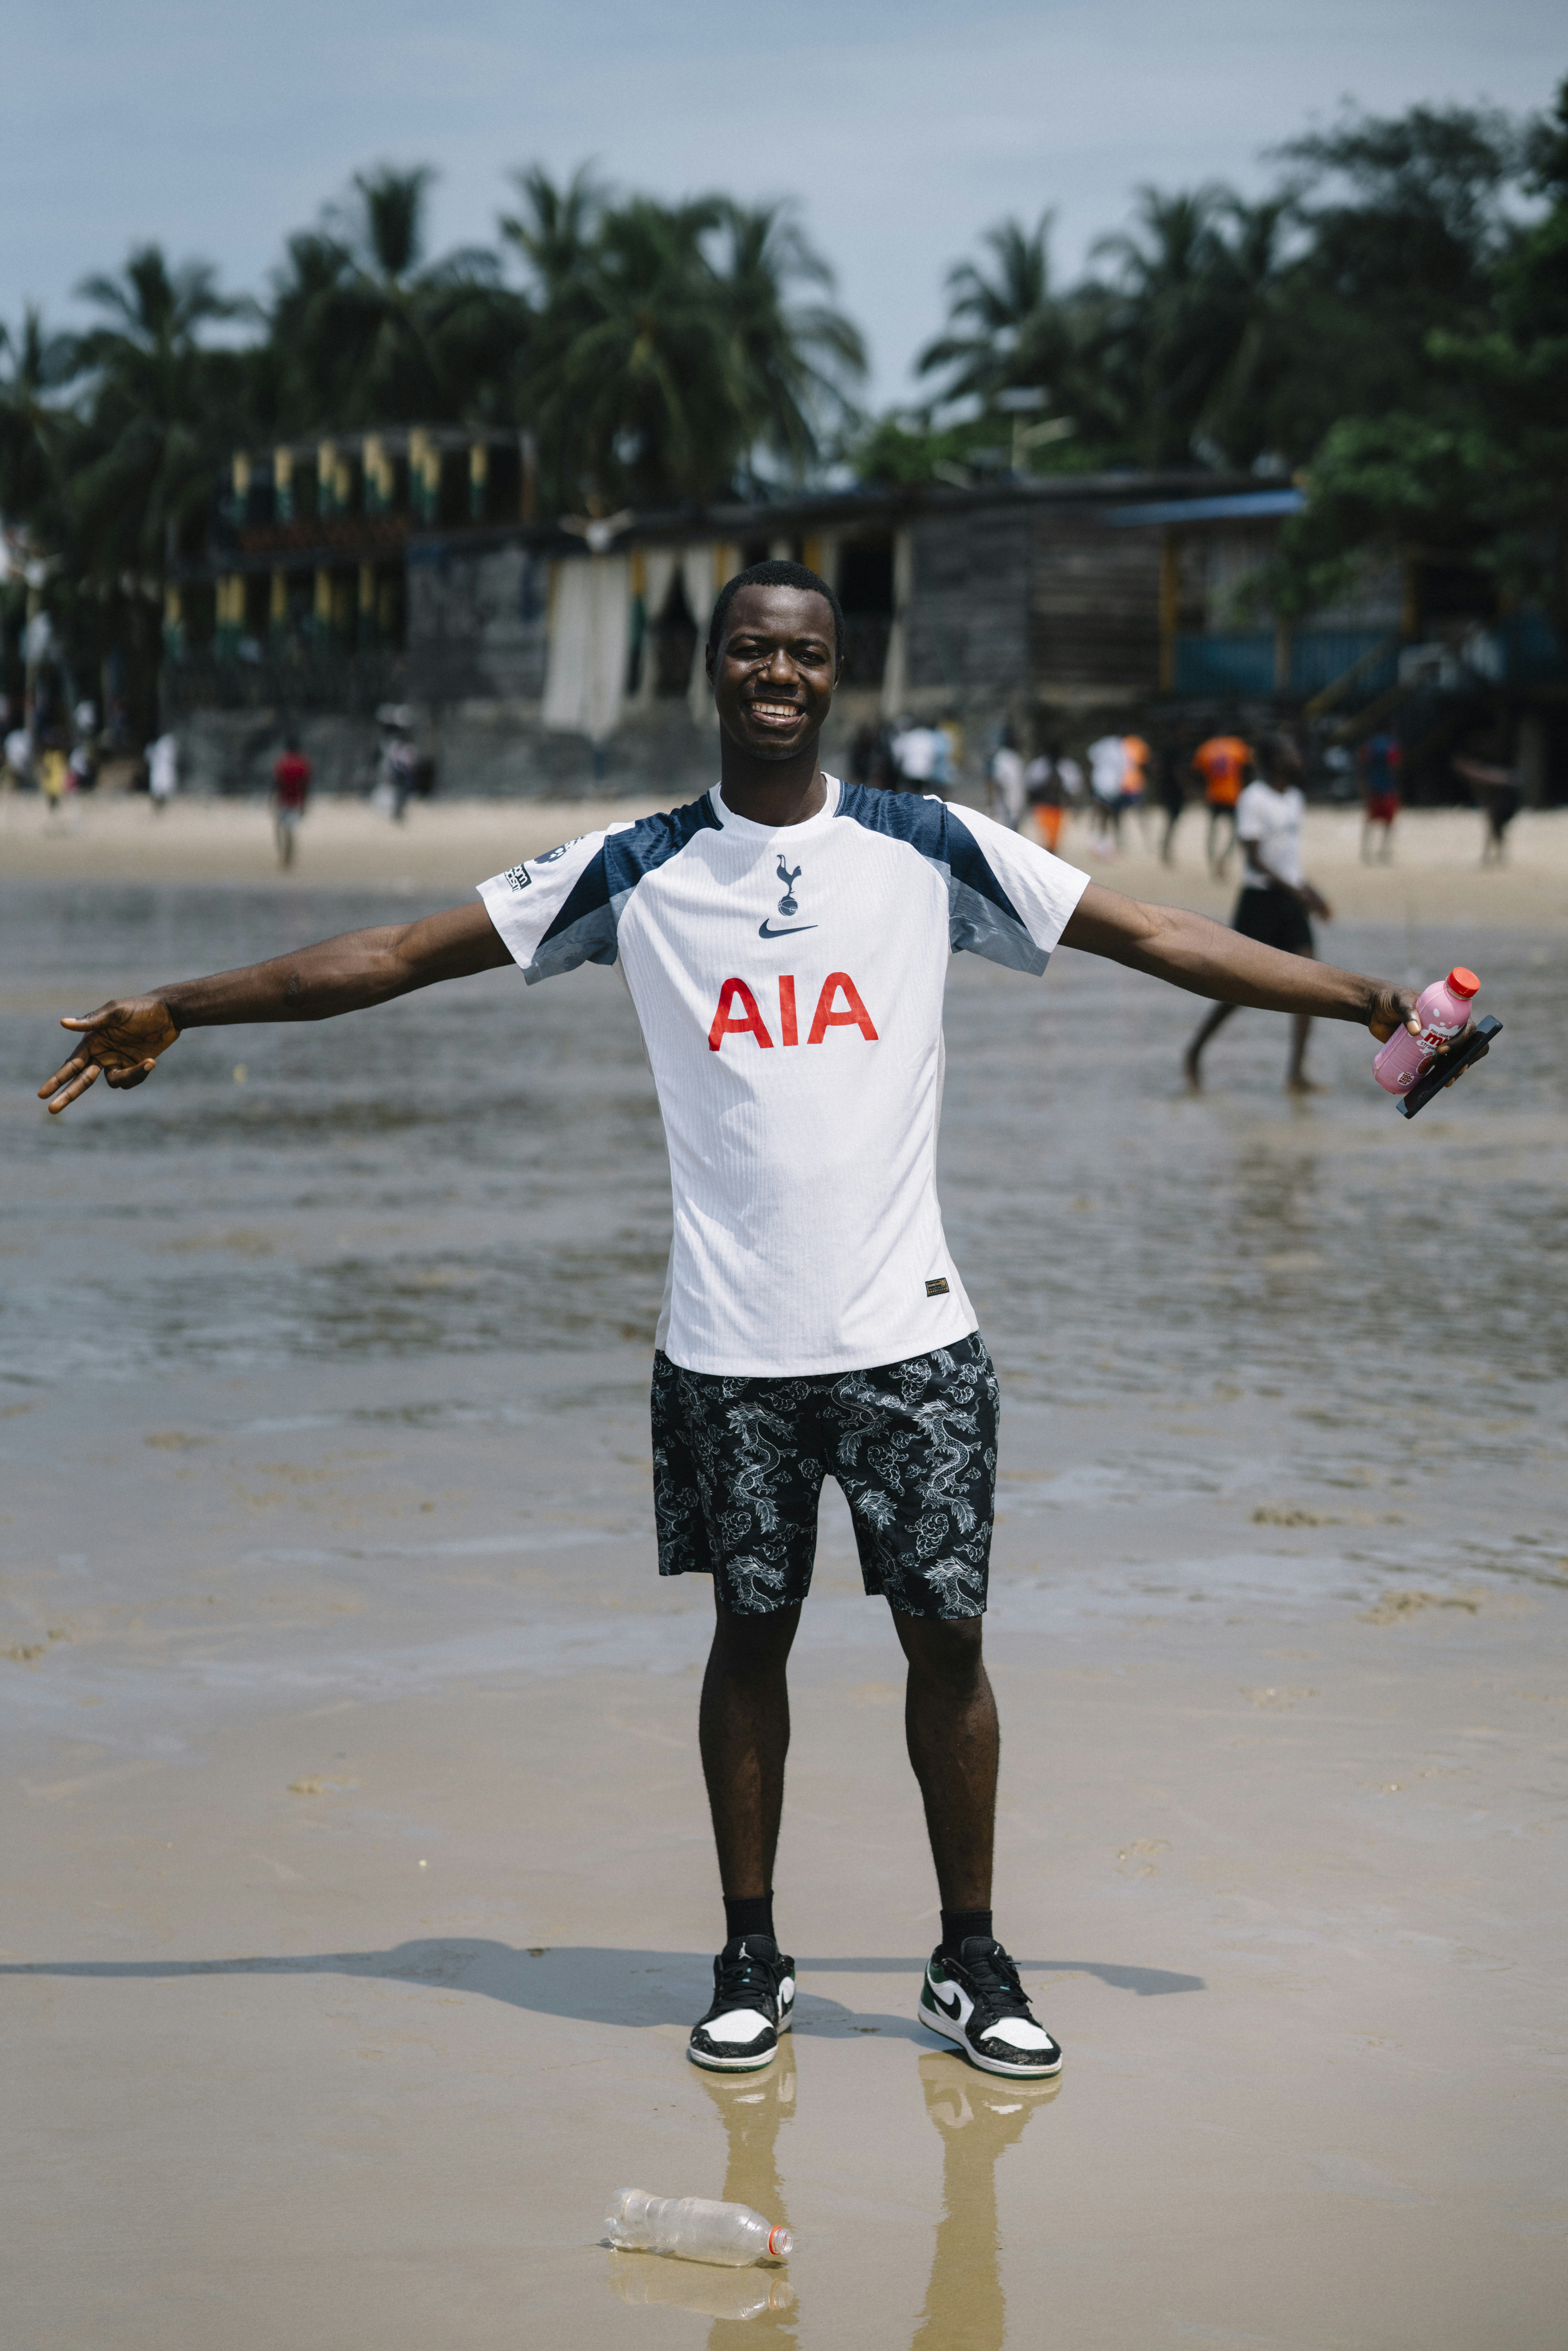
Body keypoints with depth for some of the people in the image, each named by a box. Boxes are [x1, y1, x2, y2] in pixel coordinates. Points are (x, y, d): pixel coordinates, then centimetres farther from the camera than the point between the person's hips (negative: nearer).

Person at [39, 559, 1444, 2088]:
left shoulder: (933, 851, 2)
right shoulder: (635, 872, 3)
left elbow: (1153, 937, 4)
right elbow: (402, 955, 6)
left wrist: (1367, 1000, 0)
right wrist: (180, 1011, 5)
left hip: (908, 1330, 0)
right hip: (728, 1342, 0)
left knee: (946, 1635, 2)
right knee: (750, 1633, 8)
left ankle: (970, 1962, 17)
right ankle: (751, 1960, 22)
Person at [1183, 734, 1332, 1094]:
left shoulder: (1295, 798, 13)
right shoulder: (1253, 800, -13)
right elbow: (1255, 859, -19)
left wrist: (1309, 893, 21)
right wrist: (1296, 890, -25)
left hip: (1291, 900, 7)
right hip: (1260, 899, -7)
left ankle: (1296, 1074, -5)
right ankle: (1195, 1053, 19)